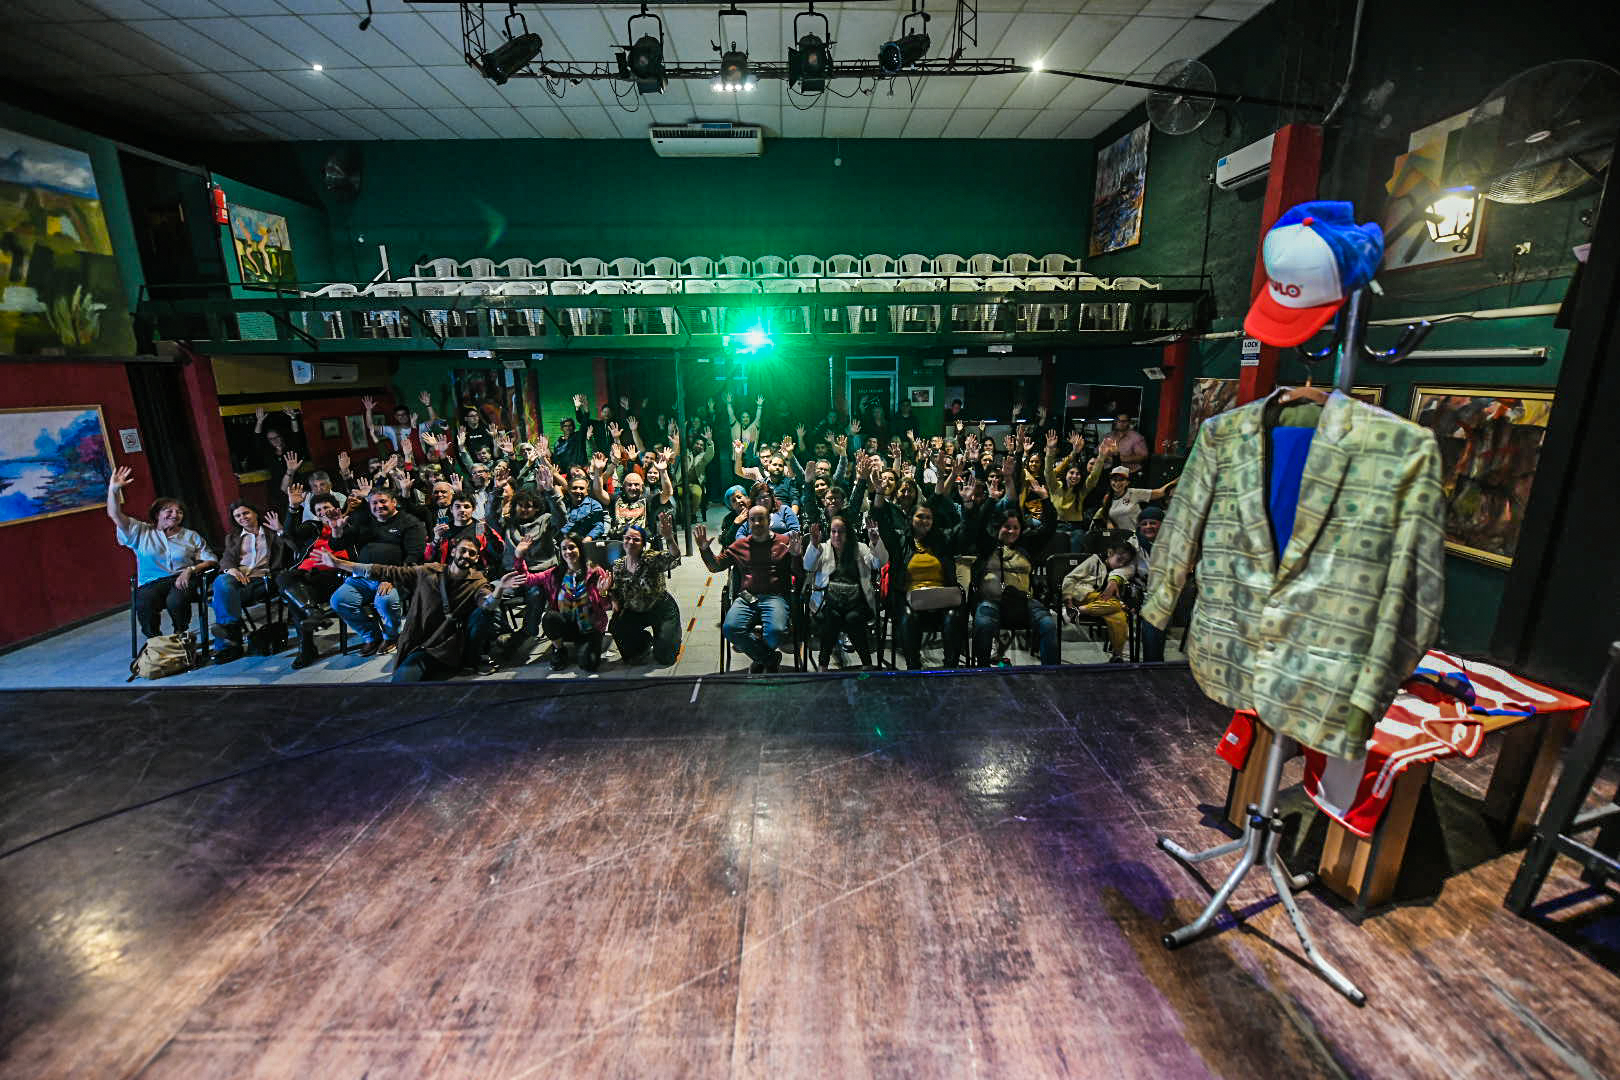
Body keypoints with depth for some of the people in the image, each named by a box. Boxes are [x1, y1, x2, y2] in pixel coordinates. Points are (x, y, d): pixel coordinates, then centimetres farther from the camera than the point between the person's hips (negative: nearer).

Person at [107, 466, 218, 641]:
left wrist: (191, 569, -9)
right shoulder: (141, 532, 18)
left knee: (175, 600, -35)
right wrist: (114, 489, -7)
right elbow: (115, 515, 6)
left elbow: (211, 560, 11)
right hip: (152, 583, 1)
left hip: (183, 580, -1)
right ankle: (154, 640, -11)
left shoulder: (191, 536, 19)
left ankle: (181, 636, -8)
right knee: (144, 603, -34)